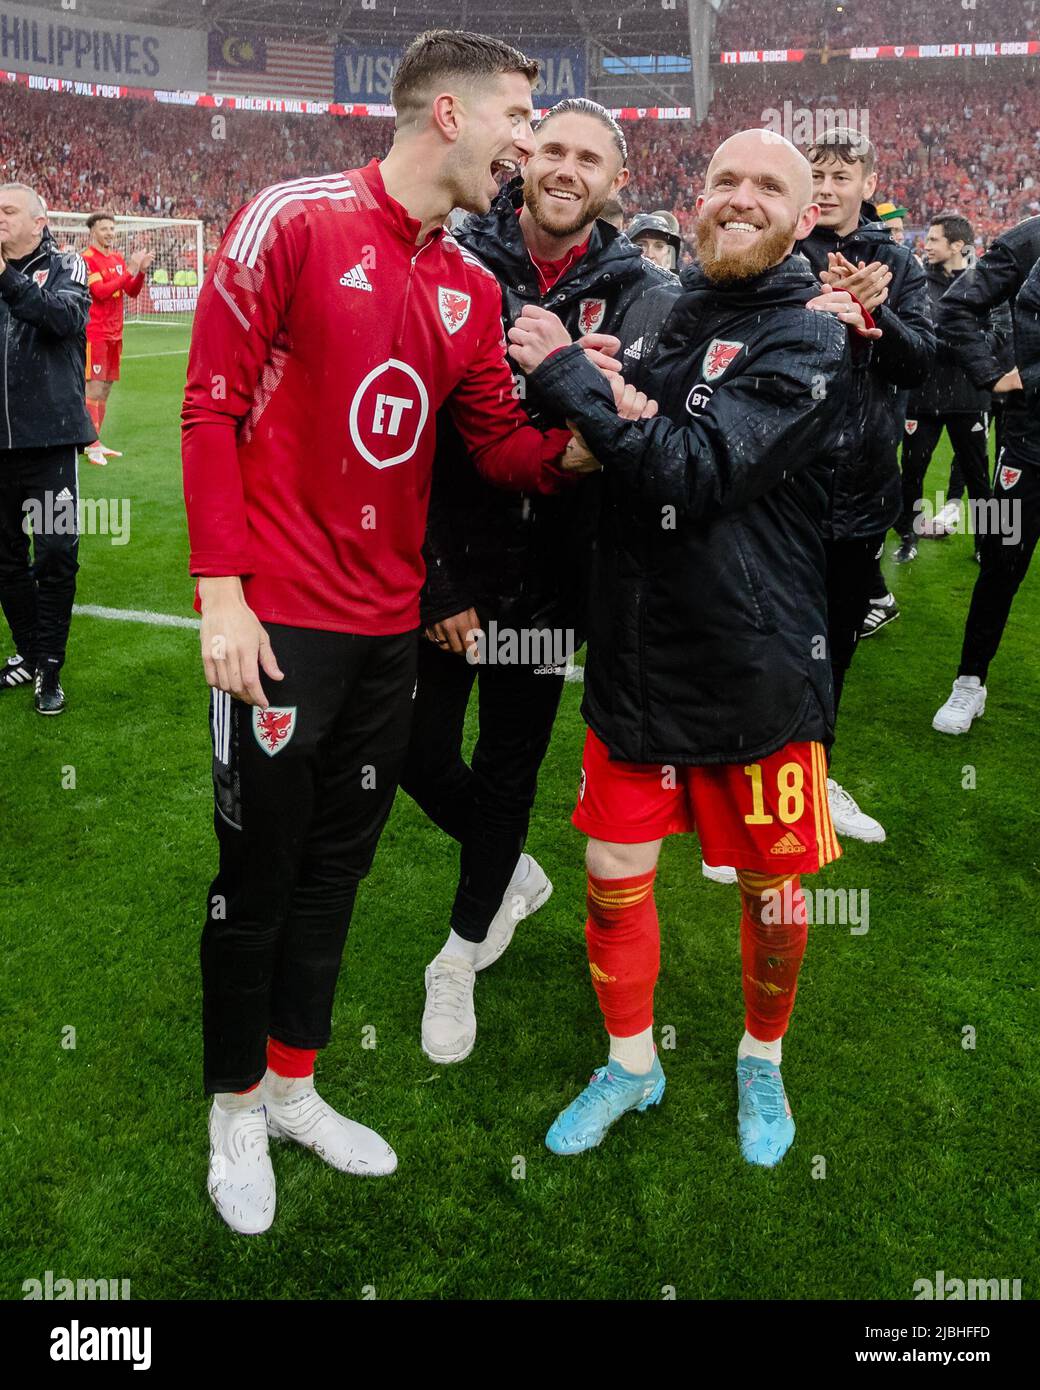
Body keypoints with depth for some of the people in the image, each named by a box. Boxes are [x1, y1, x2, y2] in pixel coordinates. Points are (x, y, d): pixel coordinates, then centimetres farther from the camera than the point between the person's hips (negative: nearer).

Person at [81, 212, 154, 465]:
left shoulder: (118, 258, 15)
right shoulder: (88, 259, -9)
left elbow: (132, 292, 13)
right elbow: (100, 292, -20)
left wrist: (141, 271, -4)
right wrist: (129, 271, -21)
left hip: (114, 333, 8)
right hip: (95, 333, -8)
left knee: (106, 390, 11)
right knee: (93, 388, -8)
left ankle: (96, 443, 18)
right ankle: (92, 447, -6)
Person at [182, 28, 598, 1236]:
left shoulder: (472, 287, 10)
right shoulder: (294, 219, -7)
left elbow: (501, 449, 11)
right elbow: (214, 404, -9)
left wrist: (581, 439, -10)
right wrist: (221, 592, -14)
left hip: (390, 627, 6)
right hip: (280, 622, -6)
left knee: (337, 868, 15)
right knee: (258, 873, 6)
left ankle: (292, 1085, 34)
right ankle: (234, 1110, 27)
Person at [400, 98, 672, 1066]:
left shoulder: (637, 293, -2)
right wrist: (433, 577, -10)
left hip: (547, 577, 0)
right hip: (442, 567, 0)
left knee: (506, 770, 10)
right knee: (421, 756, 6)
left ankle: (461, 957, 34)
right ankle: (513, 872, 39)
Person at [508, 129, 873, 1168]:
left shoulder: (809, 340, -10)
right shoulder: (654, 312, 8)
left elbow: (695, 473, -23)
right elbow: (598, 454, 22)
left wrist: (562, 374, -17)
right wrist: (587, 438, -3)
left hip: (755, 669, -4)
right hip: (635, 655, 5)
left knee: (772, 890, 11)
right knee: (613, 875, 10)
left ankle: (760, 1063, 38)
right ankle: (631, 1065, 34)